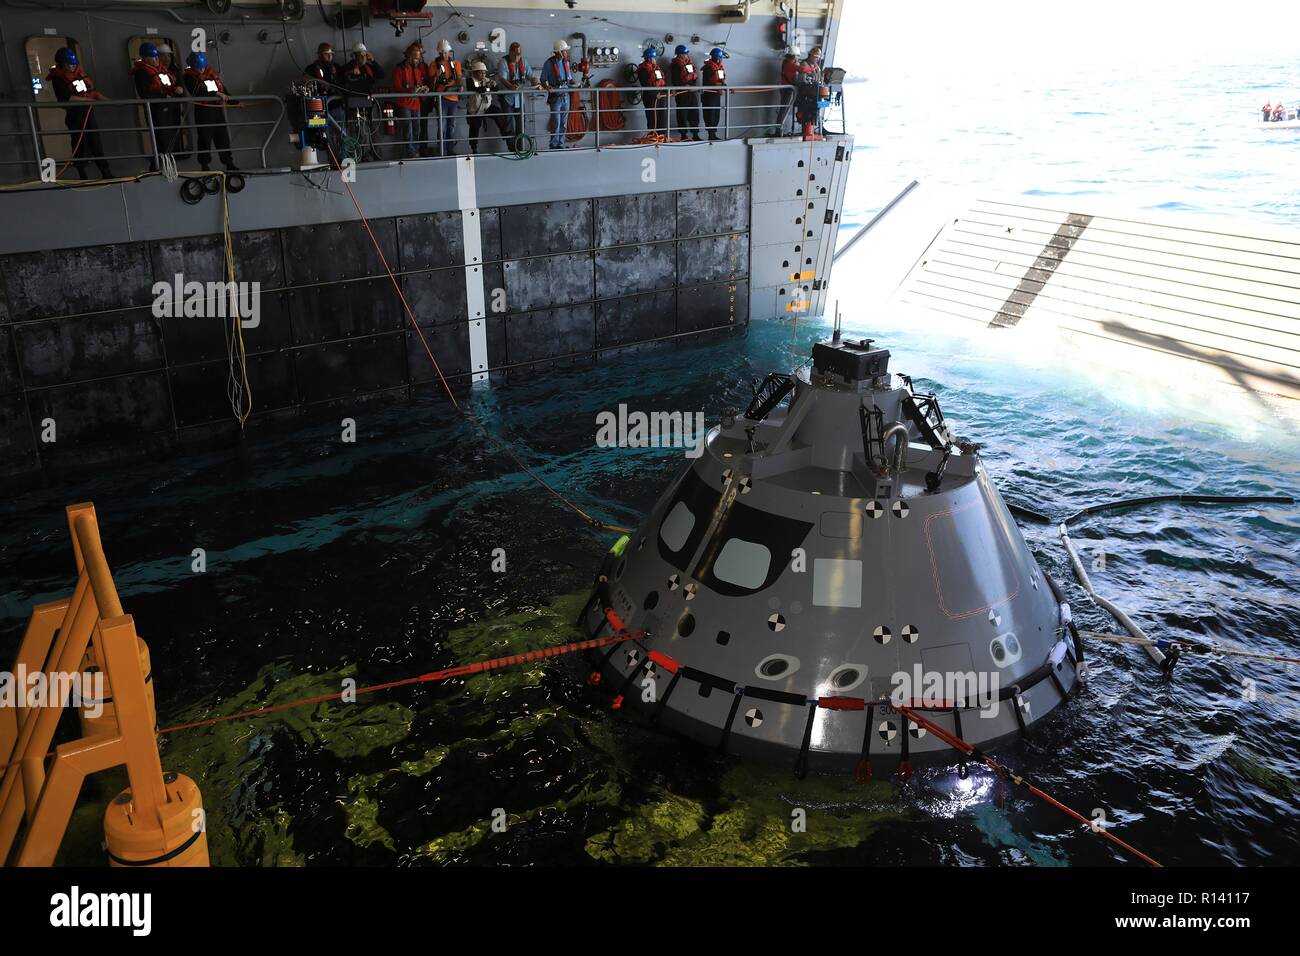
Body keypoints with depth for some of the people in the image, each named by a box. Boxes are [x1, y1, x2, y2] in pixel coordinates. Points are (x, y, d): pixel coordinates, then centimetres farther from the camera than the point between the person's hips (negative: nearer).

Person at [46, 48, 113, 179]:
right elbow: (67, 98, -16)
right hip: (74, 115, -5)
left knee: (96, 144, 6)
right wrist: (88, 99, -21)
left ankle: (106, 173, 9)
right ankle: (83, 177, 5)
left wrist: (107, 100, 4)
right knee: (80, 145, -1)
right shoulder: (58, 79, -5)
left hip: (88, 111, 5)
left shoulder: (81, 73, 14)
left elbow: (93, 91, 17)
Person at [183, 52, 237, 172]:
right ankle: (204, 166, 11)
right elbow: (198, 93, -21)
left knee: (223, 136, 7)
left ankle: (229, 164, 14)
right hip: (203, 111, -5)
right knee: (205, 138, 1)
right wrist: (216, 94, -26)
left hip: (218, 109, 5)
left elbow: (223, 89, 19)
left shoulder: (212, 73, 11)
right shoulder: (189, 77, -6)